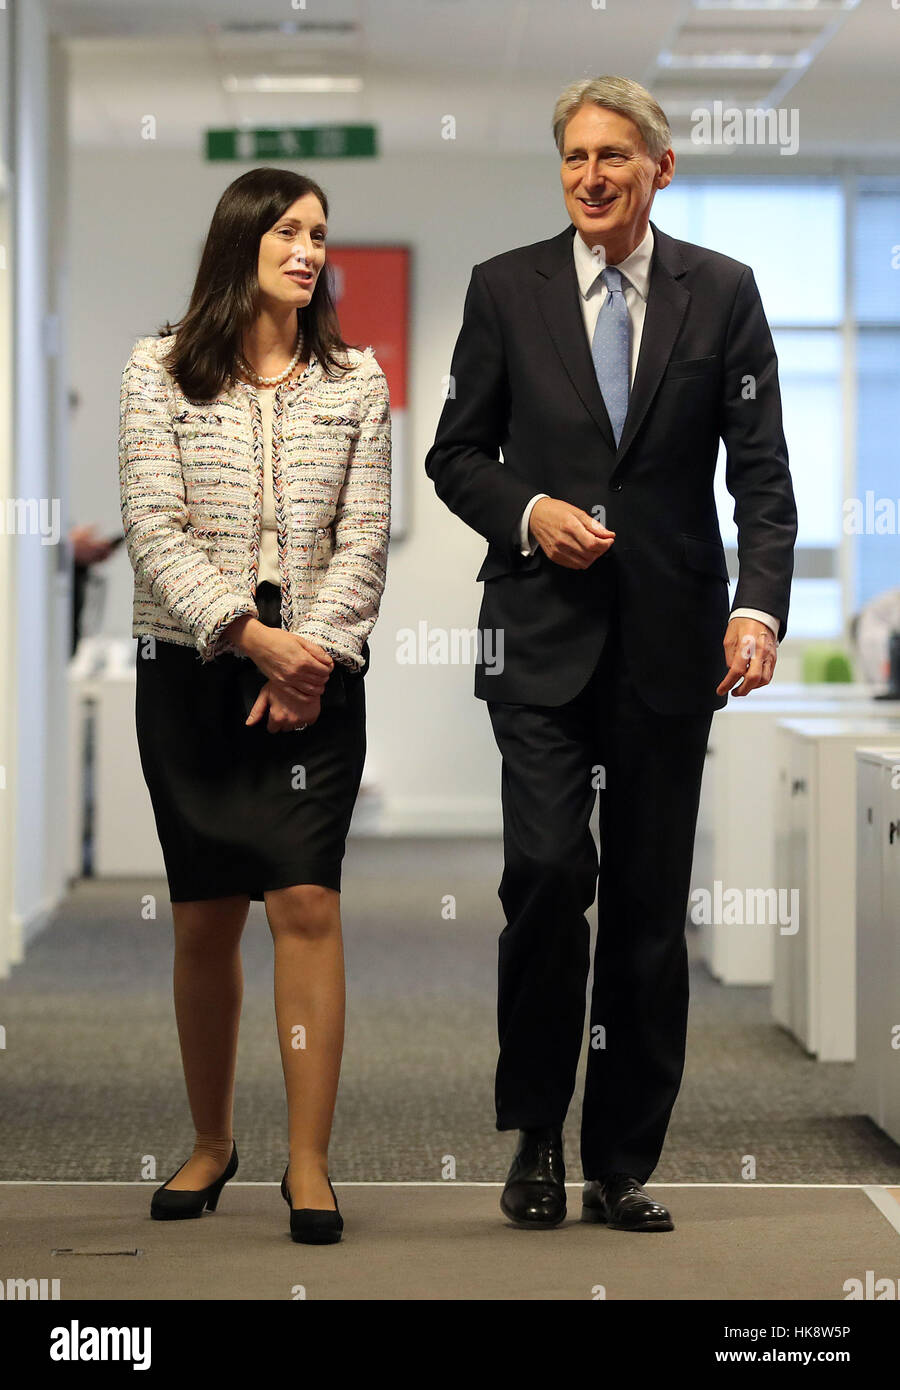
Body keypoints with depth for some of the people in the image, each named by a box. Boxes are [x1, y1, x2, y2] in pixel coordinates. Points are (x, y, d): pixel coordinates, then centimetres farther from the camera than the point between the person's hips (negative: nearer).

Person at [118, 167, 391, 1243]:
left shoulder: (355, 381, 8)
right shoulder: (160, 372, 3)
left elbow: (363, 540, 2)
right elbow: (156, 530, -6)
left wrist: (314, 655, -11)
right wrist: (251, 636, -16)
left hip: (314, 673, 0)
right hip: (188, 671, 0)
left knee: (306, 902, -9)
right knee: (205, 920, 4)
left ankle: (309, 1163, -6)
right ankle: (211, 1143, 20)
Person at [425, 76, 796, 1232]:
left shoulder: (722, 293, 4)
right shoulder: (506, 290, 5)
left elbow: (761, 472, 1)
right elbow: (455, 453, 9)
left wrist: (758, 607, -14)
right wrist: (528, 511, -11)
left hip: (668, 640, 1)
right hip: (541, 632, -1)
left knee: (650, 906, 4)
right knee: (549, 868, -15)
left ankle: (623, 1165, 14)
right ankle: (534, 1133, 5)